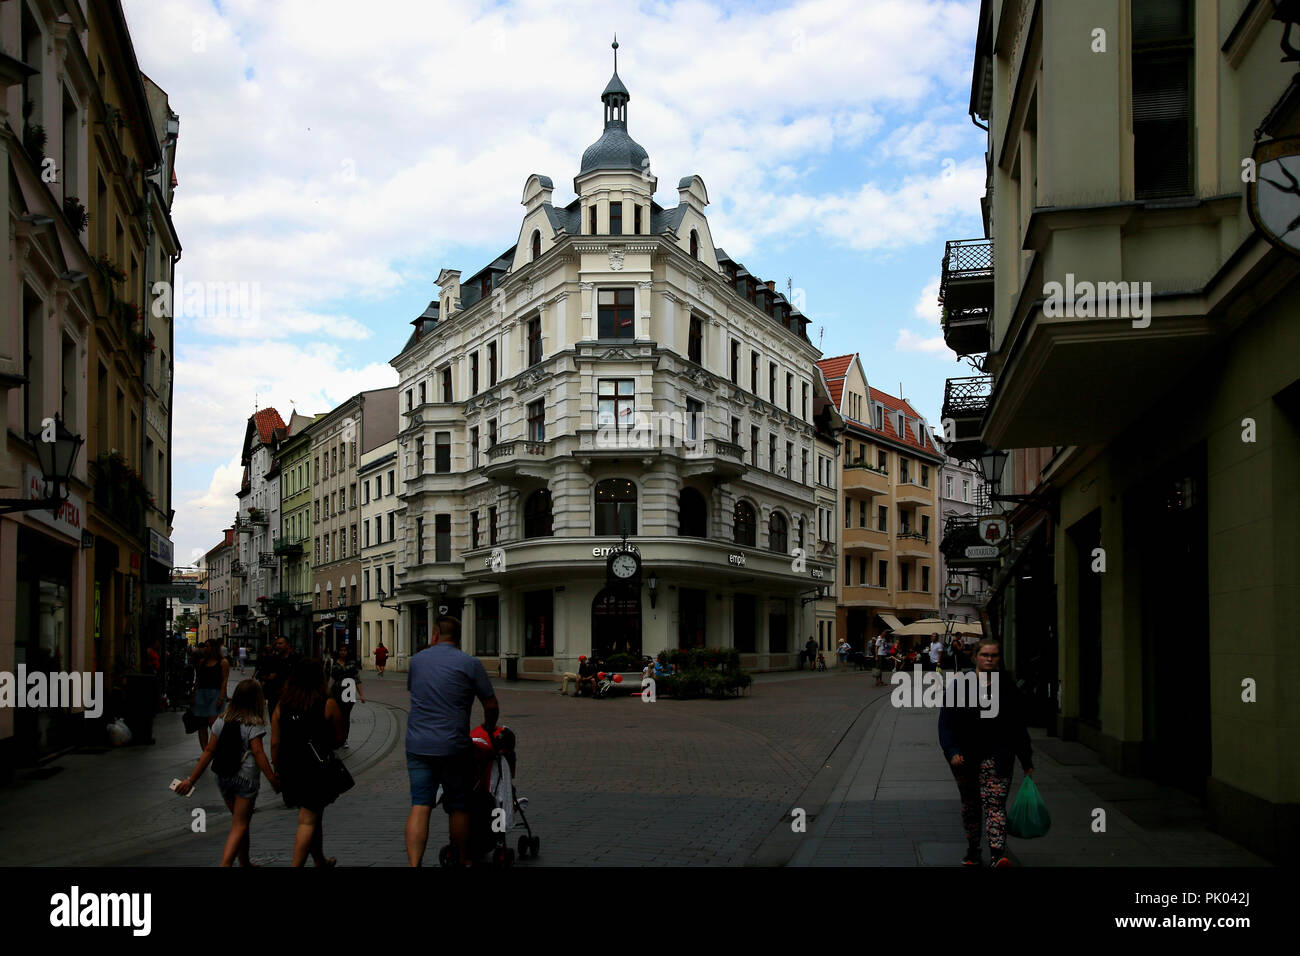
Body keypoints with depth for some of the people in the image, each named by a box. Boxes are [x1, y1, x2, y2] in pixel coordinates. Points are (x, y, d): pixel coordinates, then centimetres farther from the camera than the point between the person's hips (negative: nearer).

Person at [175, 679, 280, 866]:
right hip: (246, 778, -6)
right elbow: (258, 753, -16)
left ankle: (245, 862, 32)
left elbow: (209, 751, 4)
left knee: (240, 821, 21)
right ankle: (225, 864, -15)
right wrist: (273, 780, -12)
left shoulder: (222, 720, 4)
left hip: (223, 778, 6)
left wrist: (191, 779, 8)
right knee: (240, 825, -1)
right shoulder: (253, 723, -12)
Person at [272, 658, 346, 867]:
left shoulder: (281, 706, 0)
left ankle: (320, 860, 36)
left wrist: (277, 771, 11)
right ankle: (296, 864, -11)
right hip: (317, 769, -5)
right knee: (308, 821, -1)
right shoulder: (329, 705, -10)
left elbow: (275, 743, 1)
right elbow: (339, 738, -3)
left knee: (313, 817, 21)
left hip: (290, 769, 5)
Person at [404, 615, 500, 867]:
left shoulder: (417, 660, 8)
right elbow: (492, 706, 0)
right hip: (452, 746, -2)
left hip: (417, 744, 2)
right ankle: (464, 860, 25)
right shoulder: (470, 664, -3)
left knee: (420, 806, -1)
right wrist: (489, 728, 21)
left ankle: (413, 863, -13)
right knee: (458, 807, 11)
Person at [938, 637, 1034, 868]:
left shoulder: (1008, 688, 3)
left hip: (998, 757, -1)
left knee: (995, 803, -14)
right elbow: (946, 723, -4)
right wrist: (952, 752, -17)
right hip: (965, 758, 1)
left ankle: (997, 855, -24)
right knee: (970, 805, 13)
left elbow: (1019, 728, 9)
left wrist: (1027, 762, 9)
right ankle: (972, 853, 26)